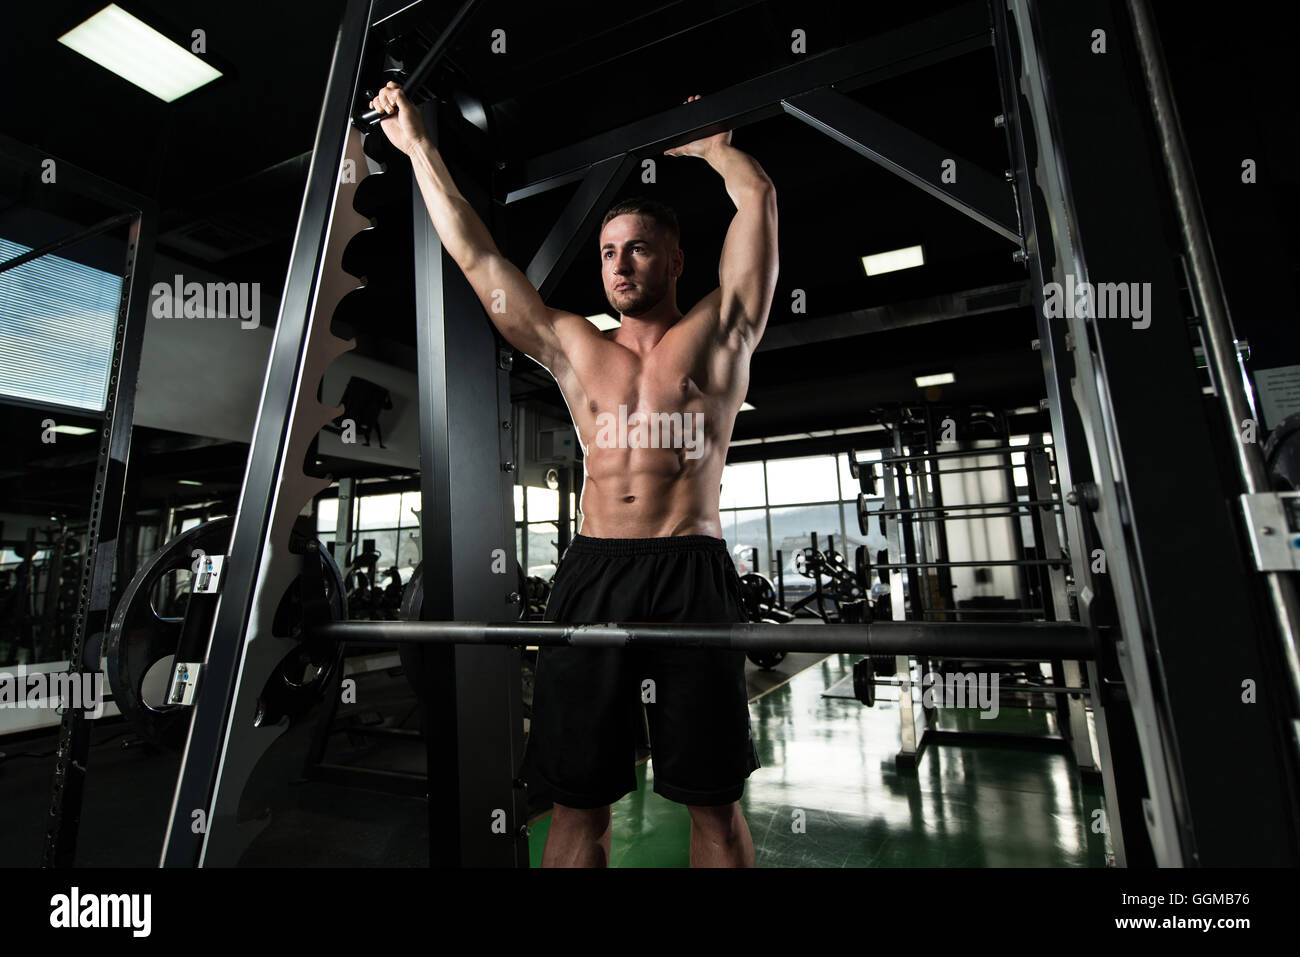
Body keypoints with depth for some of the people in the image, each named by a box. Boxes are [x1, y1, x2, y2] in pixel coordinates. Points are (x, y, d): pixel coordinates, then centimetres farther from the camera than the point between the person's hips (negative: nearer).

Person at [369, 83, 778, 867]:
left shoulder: (718, 336, 11)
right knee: (579, 797, 8)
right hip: (592, 571, 3)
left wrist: (710, 144, 28)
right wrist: (418, 145, 25)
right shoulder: (574, 349, 17)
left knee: (715, 801, 5)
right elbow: (474, 252, 20)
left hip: (692, 573, -2)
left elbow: (758, 198, 11)